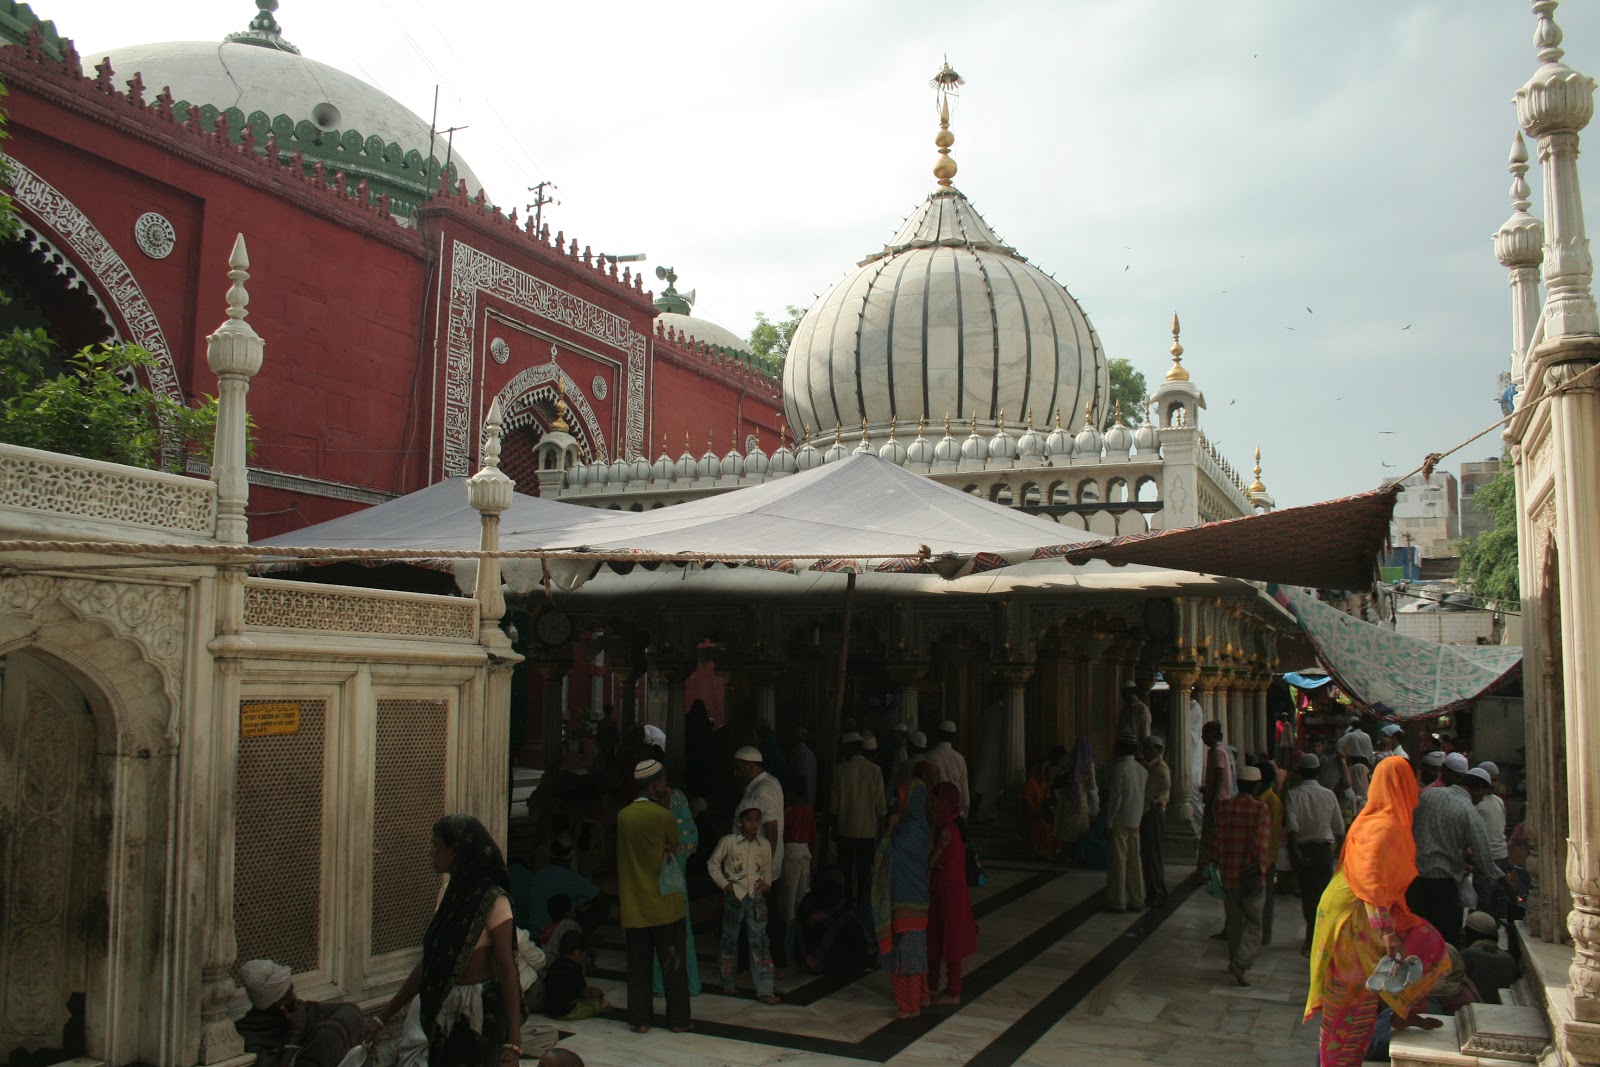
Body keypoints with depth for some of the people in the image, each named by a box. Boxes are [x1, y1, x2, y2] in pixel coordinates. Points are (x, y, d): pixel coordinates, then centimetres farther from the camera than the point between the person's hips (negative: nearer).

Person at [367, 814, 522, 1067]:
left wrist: (513, 1042, -24)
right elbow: (428, 962, 10)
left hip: (479, 1013, -7)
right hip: (443, 1011, 7)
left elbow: (507, 972, -19)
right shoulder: (451, 892, 7)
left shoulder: (492, 900, -16)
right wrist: (383, 1017, 10)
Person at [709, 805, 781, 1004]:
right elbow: (713, 864, 0)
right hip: (734, 896, -2)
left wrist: (767, 883, 1)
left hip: (756, 897, 2)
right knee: (730, 939, 11)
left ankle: (764, 990, -1)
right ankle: (728, 982, 28)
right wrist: (725, 884, -7)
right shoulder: (728, 842, -9)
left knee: (759, 941, -2)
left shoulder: (764, 844, 2)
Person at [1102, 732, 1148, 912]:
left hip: (1120, 821, -7)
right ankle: (1136, 900, 14)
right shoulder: (1141, 769, 9)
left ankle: (1117, 902, 2)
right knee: (1133, 861, 11)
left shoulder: (1119, 768, -12)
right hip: (1135, 822, 7)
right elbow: (1142, 796, 10)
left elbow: (1116, 797, -15)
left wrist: (1108, 823, -12)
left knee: (1118, 861, -1)